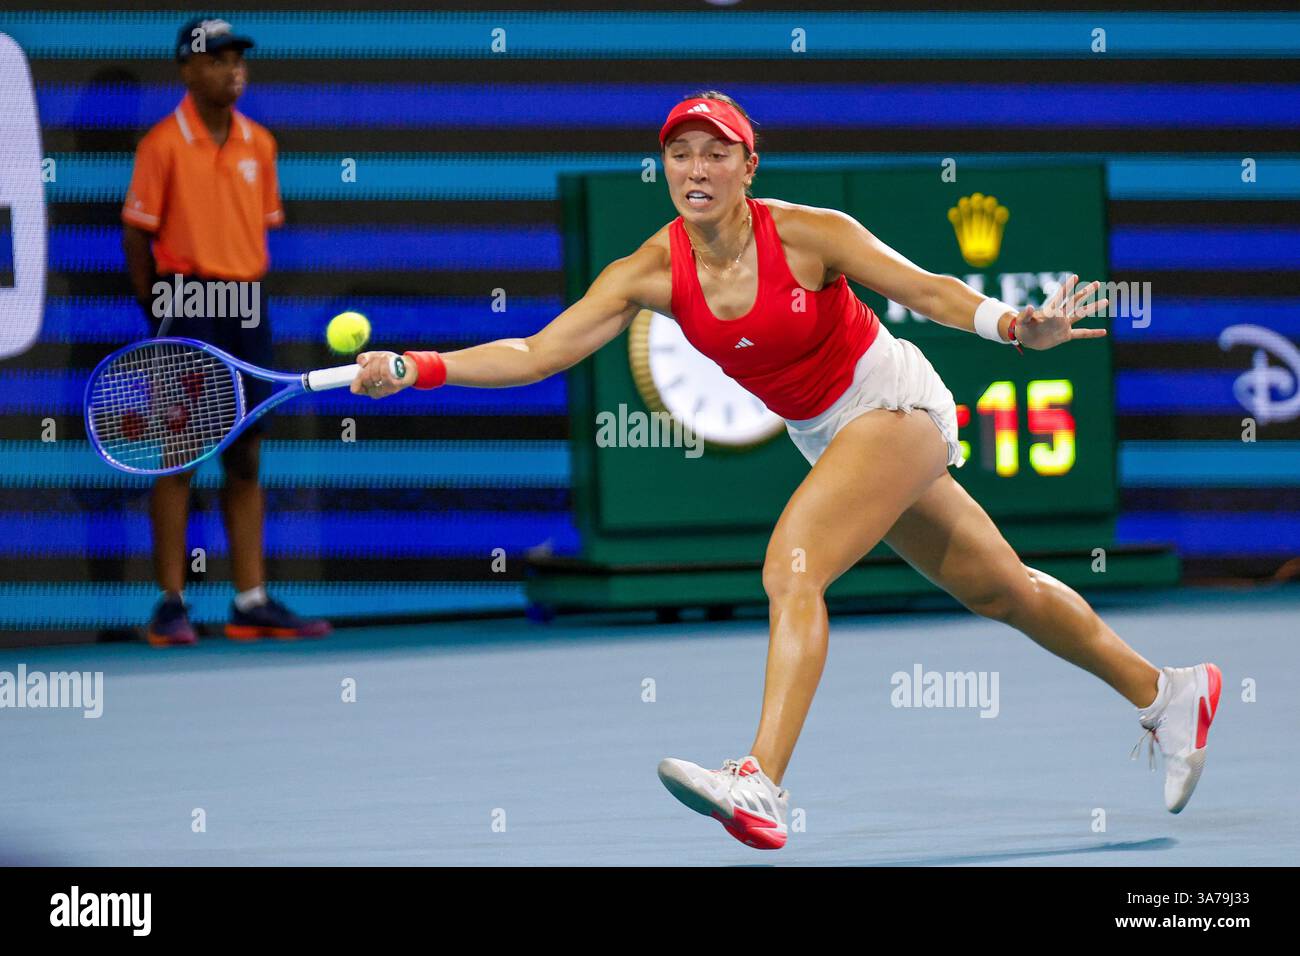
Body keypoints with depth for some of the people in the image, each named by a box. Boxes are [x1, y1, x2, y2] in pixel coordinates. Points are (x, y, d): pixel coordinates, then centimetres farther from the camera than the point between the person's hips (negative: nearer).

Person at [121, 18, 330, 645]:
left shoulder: (259, 143, 10)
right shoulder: (163, 144, -6)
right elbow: (137, 233, -5)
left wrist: (250, 288, 7)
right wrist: (157, 309, -7)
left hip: (247, 305, 6)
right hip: (186, 301, -6)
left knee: (246, 457, 7)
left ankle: (251, 603, 11)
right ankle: (171, 604, 0)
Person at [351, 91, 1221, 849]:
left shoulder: (808, 235, -21)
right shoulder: (653, 272, -10)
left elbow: (928, 291, -16)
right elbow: (537, 354, -12)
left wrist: (1016, 326, -34)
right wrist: (416, 369, -23)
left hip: (897, 404, -6)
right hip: (826, 435, 6)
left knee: (791, 567, -27)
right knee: (998, 589, 16)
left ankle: (761, 786, -36)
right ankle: (1164, 694, 35)